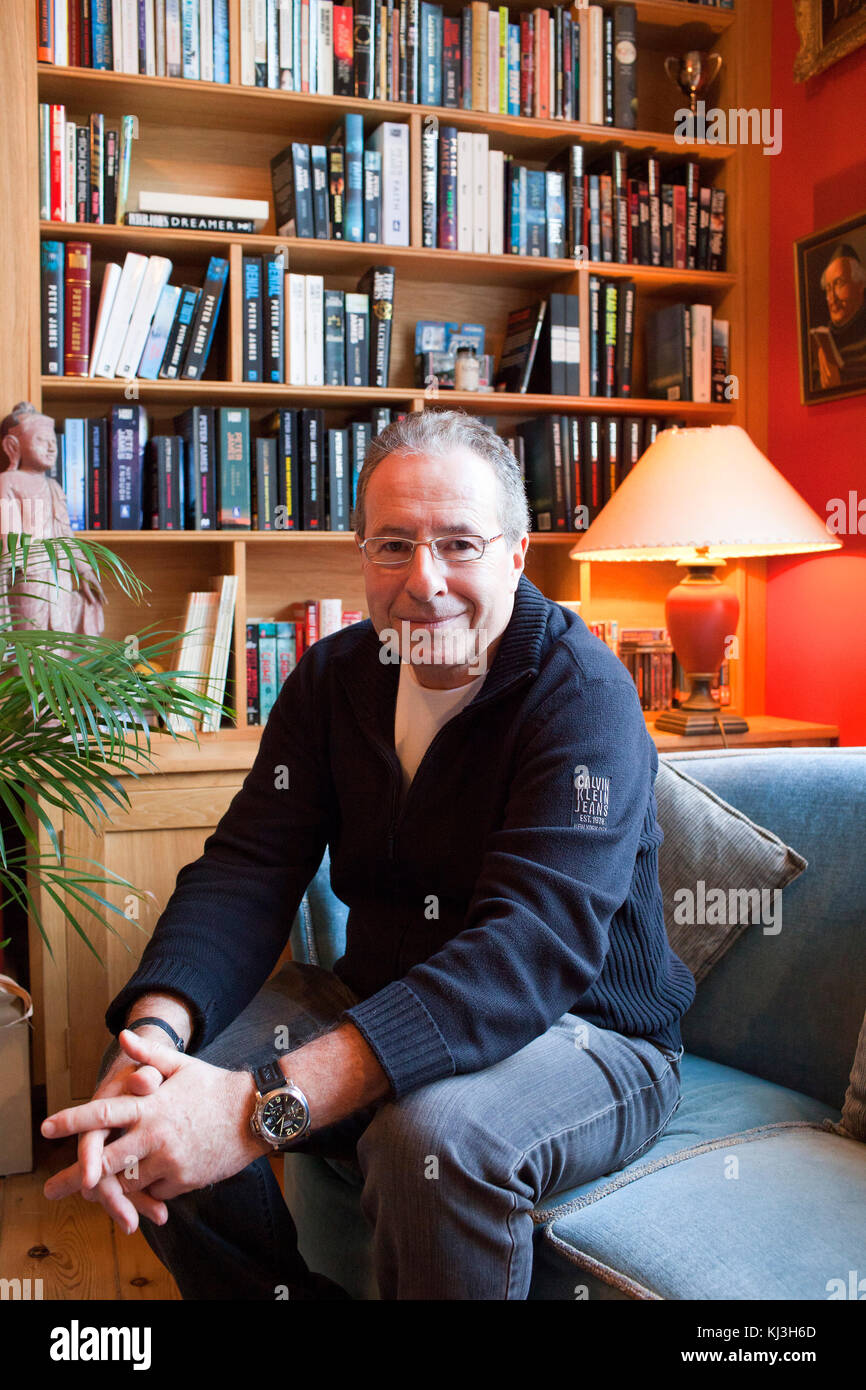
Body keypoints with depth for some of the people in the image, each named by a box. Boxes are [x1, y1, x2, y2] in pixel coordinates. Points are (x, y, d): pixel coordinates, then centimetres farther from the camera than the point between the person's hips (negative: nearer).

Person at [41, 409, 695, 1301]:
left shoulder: (583, 692, -20)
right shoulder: (335, 677, 0)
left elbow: (533, 951, -33)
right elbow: (248, 868, -7)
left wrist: (265, 1103, -42)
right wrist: (155, 1029, -29)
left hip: (588, 1035, -5)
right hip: (380, 1000, 6)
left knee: (433, 1131, -35)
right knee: (153, 1094, -10)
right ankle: (285, 1296, 13)